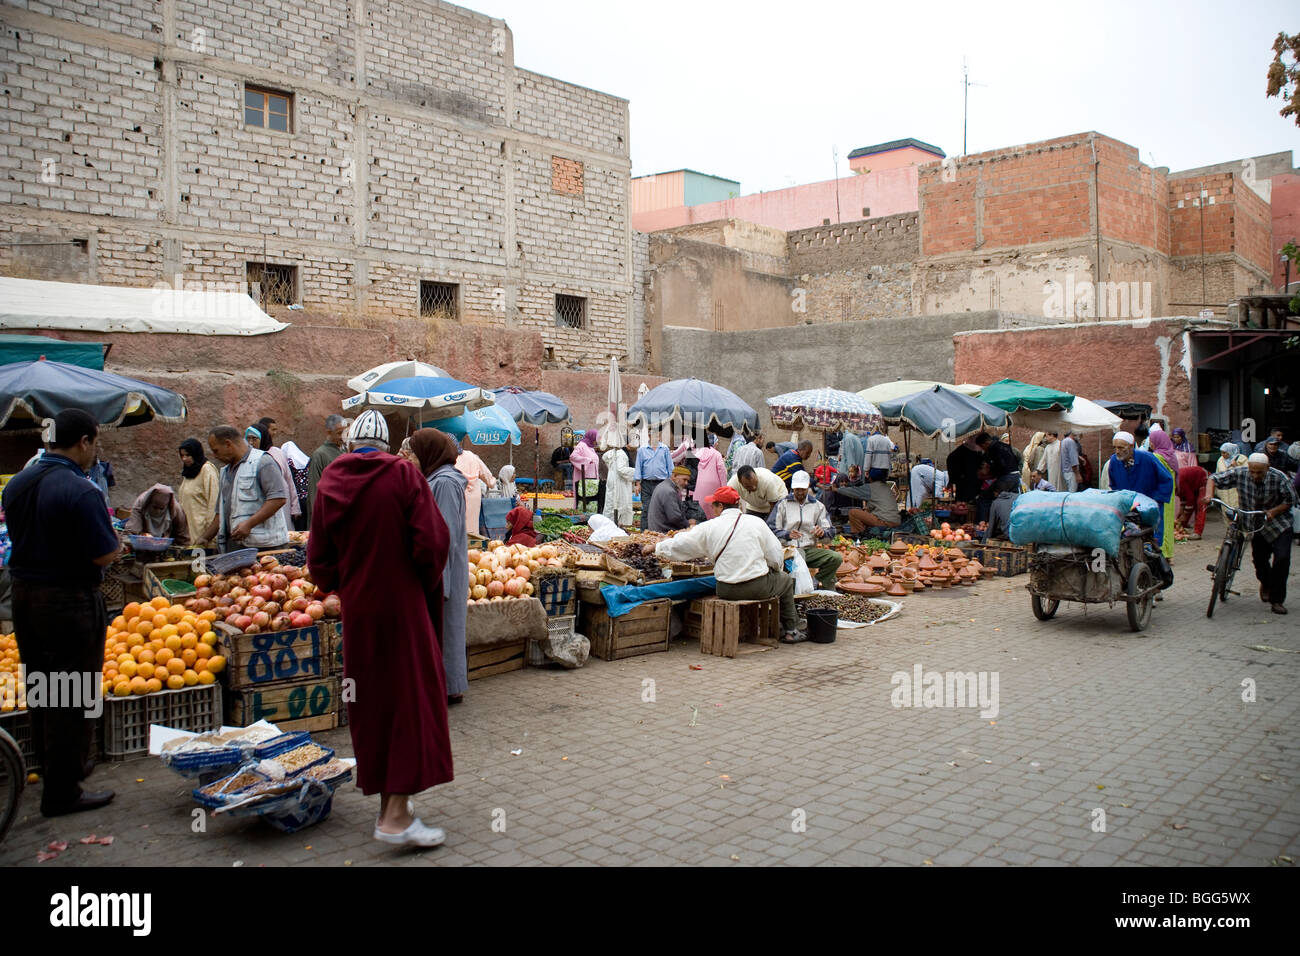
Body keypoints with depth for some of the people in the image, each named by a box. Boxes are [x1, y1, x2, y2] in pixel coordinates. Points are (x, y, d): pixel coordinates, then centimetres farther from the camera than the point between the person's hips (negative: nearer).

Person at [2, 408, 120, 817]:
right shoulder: (81, 491, -22)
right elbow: (103, 556, -20)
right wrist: (116, 541, -1)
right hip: (70, 601, -8)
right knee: (72, 697, 3)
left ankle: (53, 766, 37)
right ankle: (62, 792, 11)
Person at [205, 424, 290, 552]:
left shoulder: (262, 462, -5)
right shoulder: (226, 470, 24)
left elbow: (279, 498, -17)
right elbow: (221, 512, 29)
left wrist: (249, 524, -20)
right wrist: (205, 539, 22)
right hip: (234, 545, 7)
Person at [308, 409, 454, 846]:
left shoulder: (329, 483, 1)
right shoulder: (403, 475, -11)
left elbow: (319, 556, 5)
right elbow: (432, 543, -16)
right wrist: (426, 586, 2)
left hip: (357, 609, 5)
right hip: (402, 607, -4)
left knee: (371, 700, 15)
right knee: (412, 698, 1)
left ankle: (389, 798, 27)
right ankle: (396, 815, -1)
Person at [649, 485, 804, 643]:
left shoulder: (709, 527, -3)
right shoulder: (756, 522, -3)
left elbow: (680, 544, 4)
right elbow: (776, 557, -1)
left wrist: (655, 547, 21)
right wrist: (776, 569, 21)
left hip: (726, 590, 2)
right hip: (759, 587, -2)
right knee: (786, 580, 27)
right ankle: (790, 631, 28)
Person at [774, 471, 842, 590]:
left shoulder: (818, 506, 20)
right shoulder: (783, 505, 14)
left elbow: (829, 534, 12)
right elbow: (774, 531, 4)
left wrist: (822, 533, -12)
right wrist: (788, 534, -16)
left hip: (810, 550, 3)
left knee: (836, 558, -25)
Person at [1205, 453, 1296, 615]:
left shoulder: (1280, 478, -19)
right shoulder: (1240, 474, -15)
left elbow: (1290, 501, -8)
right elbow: (1214, 479, -6)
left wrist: (1273, 512, -23)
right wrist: (1209, 495, -25)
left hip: (1280, 524, -2)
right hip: (1256, 525, 2)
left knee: (1282, 557, -15)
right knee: (1259, 558, 4)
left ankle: (1277, 599, -1)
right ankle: (1265, 584, 40)